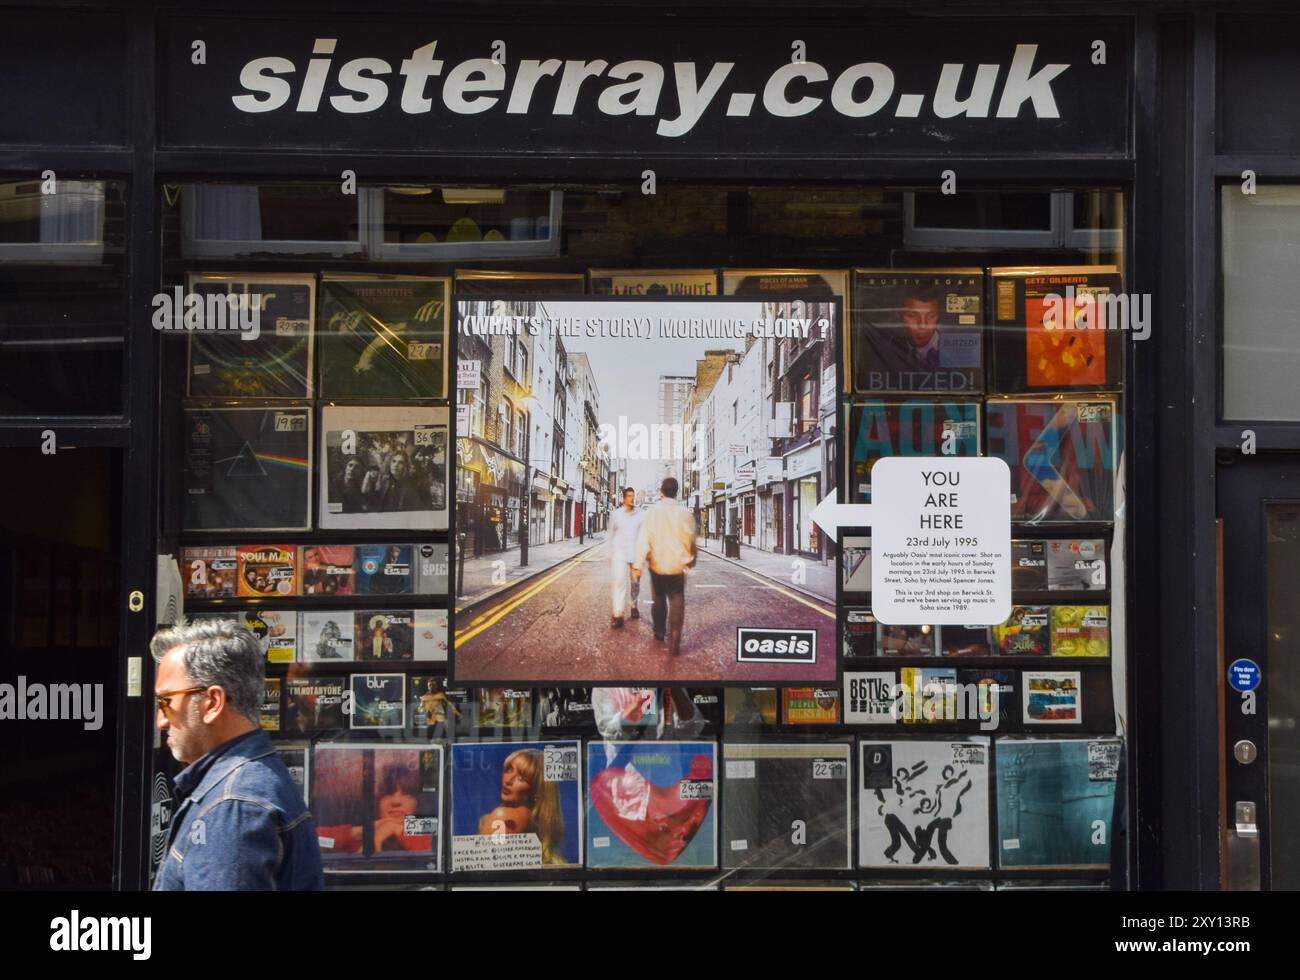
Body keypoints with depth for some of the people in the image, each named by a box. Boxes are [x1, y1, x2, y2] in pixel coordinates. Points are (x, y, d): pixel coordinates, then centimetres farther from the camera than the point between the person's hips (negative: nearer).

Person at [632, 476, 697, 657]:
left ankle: (659, 632, 35)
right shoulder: (684, 513, -8)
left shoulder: (653, 511, -8)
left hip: (657, 564, 1)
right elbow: (691, 540, 2)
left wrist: (638, 564, -13)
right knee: (676, 602, -2)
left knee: (659, 599, 21)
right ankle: (674, 640, -17)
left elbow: (644, 539, -13)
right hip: (677, 565, -1)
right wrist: (691, 559, 20)